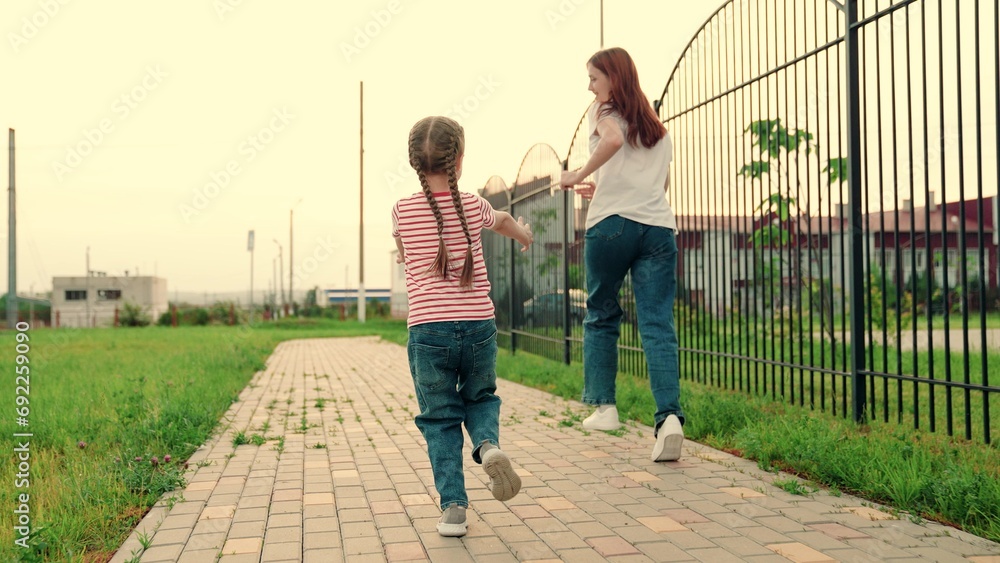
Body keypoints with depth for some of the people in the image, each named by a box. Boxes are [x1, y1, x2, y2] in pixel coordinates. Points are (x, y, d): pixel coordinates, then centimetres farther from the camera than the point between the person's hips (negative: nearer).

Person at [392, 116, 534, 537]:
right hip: (478, 326, 1)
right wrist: (523, 233, 50)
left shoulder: (402, 211, -1)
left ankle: (453, 507, 6)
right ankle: (488, 444, -8)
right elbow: (502, 220, 27)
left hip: (427, 330, -1)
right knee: (480, 398, 23)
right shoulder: (472, 206, 3)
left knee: (440, 420, 10)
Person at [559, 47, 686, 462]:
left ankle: (604, 406, 15)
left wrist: (580, 175, -6)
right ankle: (669, 416, -18)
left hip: (611, 224, -4)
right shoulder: (657, 125, 26)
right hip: (659, 226, 4)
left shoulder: (603, 111, 7)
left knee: (601, 316, 13)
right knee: (658, 323, -4)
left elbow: (613, 138, -17)